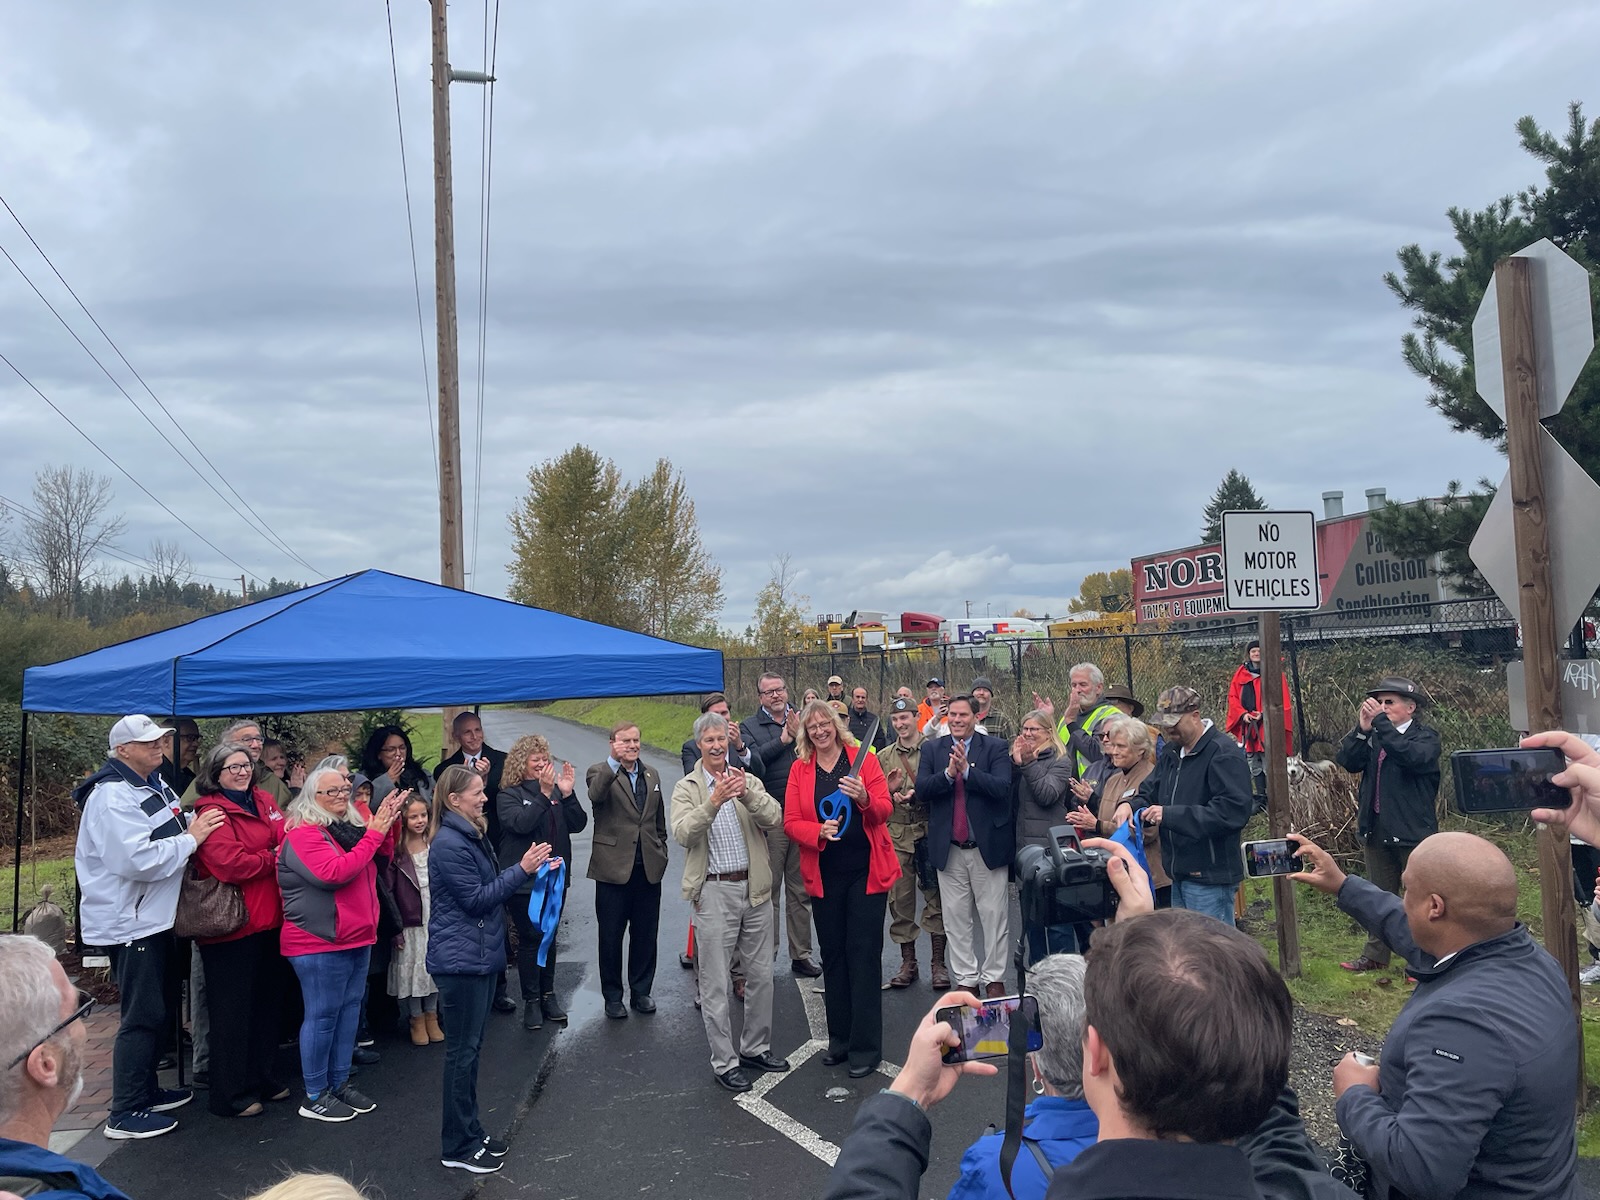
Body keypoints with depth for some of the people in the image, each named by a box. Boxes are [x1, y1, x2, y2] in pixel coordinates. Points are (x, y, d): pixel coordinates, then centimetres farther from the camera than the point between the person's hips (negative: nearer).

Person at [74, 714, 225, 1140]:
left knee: (157, 1012, 19)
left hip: (155, 917, 10)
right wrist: (190, 839, -21)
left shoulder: (153, 783, 11)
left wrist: (194, 825, 2)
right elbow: (138, 859, -30)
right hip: (130, 923, -10)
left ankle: (146, 1090, 33)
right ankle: (125, 1114, 5)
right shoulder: (112, 797, -20)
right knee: (143, 1016, -4)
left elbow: (173, 832, 21)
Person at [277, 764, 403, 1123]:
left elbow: (378, 863, 16)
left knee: (349, 1010, 14)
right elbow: (334, 873, -25)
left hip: (357, 938, 9)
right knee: (322, 1015, -2)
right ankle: (315, 1097, 9)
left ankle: (340, 1083, 25)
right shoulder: (304, 834, -14)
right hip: (320, 942, -9)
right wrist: (373, 834, -22)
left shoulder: (349, 826, 11)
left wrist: (386, 823, 0)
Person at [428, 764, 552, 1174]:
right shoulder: (448, 844, -19)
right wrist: (522, 869, -18)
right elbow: (476, 900, -19)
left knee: (470, 1048, 16)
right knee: (462, 1051, 0)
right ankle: (457, 1147, 10)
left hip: (481, 955, 9)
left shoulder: (473, 836, 12)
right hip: (461, 959, -9)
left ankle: (470, 1132, 26)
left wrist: (529, 869, 5)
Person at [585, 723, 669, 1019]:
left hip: (648, 868, 4)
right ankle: (612, 996, 21)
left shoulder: (651, 774, 12)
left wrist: (661, 853, 14)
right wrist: (614, 761, -38)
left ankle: (641, 991, 26)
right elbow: (595, 795, -29)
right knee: (611, 936, 7)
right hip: (614, 867, -4)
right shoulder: (600, 772, -5)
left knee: (646, 934, 11)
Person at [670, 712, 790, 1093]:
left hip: (753, 889, 4)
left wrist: (748, 794, -26)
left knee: (761, 975, 13)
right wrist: (713, 801, -30)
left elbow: (774, 819, -9)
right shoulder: (687, 788, -1)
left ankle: (755, 1048, 30)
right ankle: (724, 1062, 14)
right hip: (714, 893, -3)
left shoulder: (748, 781, 6)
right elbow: (682, 833, -18)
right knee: (716, 983, 3)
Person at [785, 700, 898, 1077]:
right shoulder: (800, 769, 4)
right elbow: (791, 822, 0)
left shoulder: (863, 758, -1)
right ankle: (839, 1039, 24)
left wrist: (864, 798, -26)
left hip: (866, 871, -2)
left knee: (864, 954, -1)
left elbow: (885, 809, -5)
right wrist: (819, 831, -18)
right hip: (825, 874, 3)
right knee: (832, 955, 11)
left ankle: (865, 1046, 8)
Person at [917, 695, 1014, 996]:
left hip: (988, 845, -2)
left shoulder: (995, 748, -1)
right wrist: (948, 773, -21)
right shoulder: (932, 749, 6)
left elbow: (1002, 787, -15)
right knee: (956, 919, 9)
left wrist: (967, 770, -22)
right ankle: (966, 979, 20)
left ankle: (993, 978, 16)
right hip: (949, 849, 3)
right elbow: (921, 788, -6)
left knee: (994, 916, 4)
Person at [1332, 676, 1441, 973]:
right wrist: (1362, 729, -17)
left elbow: (1413, 756, -28)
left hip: (1413, 833, -5)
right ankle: (1375, 954, 28)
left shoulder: (1426, 737, -6)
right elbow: (1346, 762, -6)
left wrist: (1381, 722, -28)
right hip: (1376, 832, 5)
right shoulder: (1373, 737, 8)